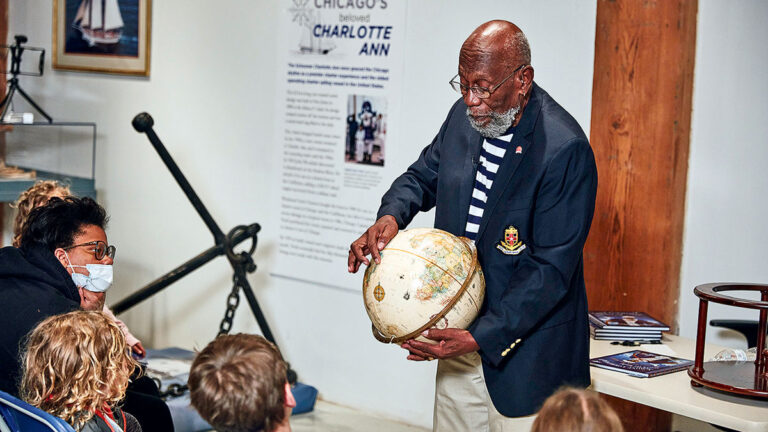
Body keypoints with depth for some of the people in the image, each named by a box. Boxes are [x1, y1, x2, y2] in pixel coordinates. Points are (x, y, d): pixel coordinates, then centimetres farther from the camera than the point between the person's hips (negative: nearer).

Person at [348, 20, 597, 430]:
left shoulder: (565, 150, -21)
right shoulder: (463, 117, 2)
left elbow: (551, 268, -22)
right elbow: (423, 176, 18)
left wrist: (482, 338, -25)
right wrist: (390, 216, -6)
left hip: (526, 347, -7)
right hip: (461, 328, 7)